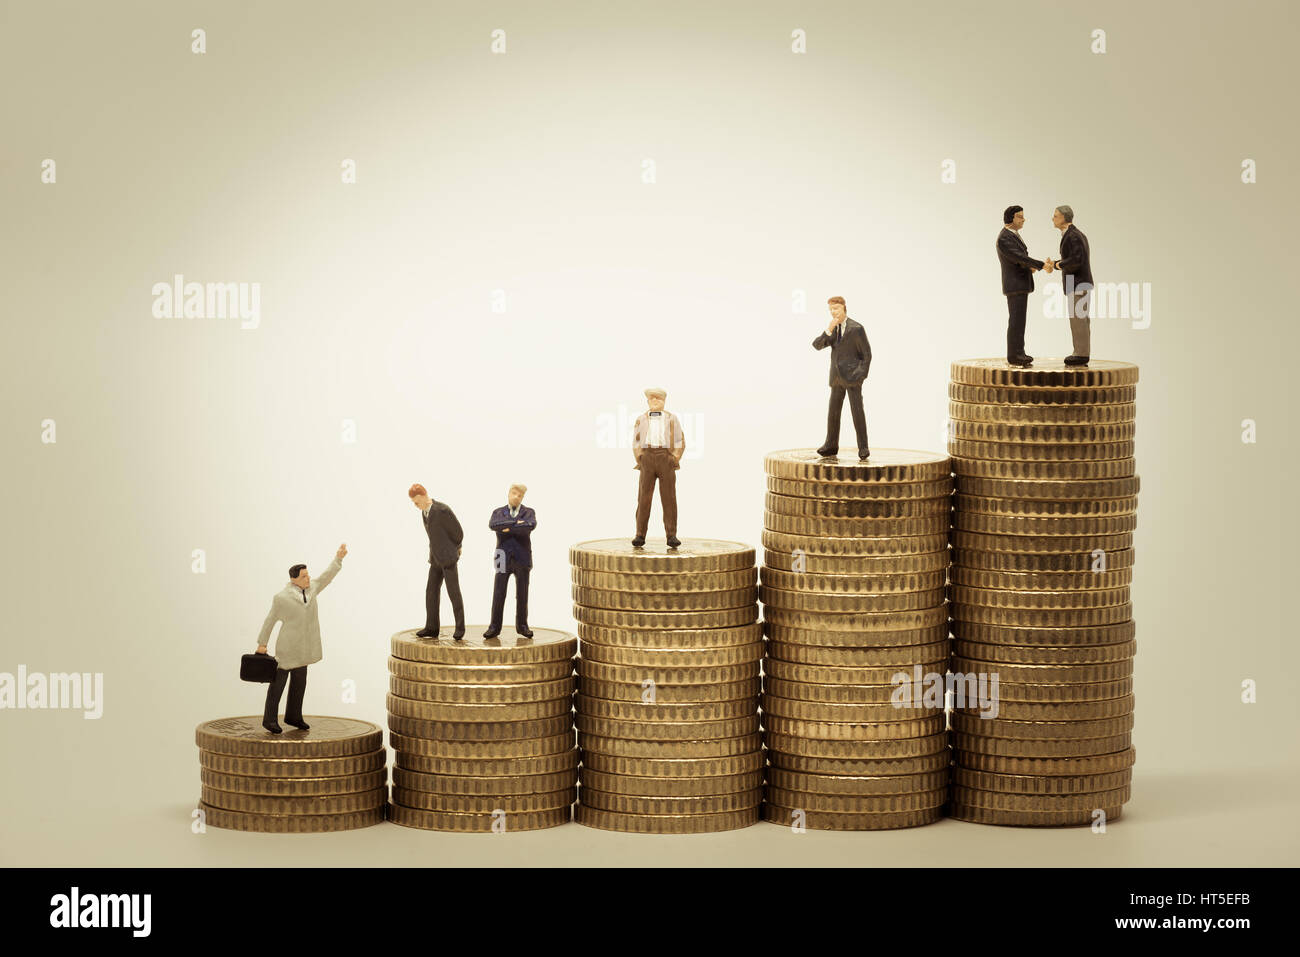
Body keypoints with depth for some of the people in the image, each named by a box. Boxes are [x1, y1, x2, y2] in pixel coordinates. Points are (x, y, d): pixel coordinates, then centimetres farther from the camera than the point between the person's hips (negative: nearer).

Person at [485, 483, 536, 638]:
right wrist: (515, 523, -19)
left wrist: (509, 529, -15)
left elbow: (531, 526, -19)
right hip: (504, 559, 0)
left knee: (522, 595, 5)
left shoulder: (529, 513, 5)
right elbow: (493, 525, -16)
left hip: (522, 560, 0)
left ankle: (522, 626, 15)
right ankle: (494, 627, 1)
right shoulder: (498, 513, 7)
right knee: (498, 595, -3)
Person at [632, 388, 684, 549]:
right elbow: (636, 443, 14)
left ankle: (671, 536, -6)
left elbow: (680, 442, 10)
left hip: (666, 456, 0)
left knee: (669, 498, -6)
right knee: (644, 498, -6)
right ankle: (640, 536, -6)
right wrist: (640, 461, 0)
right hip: (647, 456, 0)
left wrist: (674, 460, -3)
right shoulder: (641, 419, 14)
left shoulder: (671, 419, 12)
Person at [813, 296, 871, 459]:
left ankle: (863, 448, -5)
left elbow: (866, 354, -5)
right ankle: (831, 446, 15)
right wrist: (829, 330, -15)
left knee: (857, 411, -9)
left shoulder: (856, 329, -7)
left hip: (852, 376, -6)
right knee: (833, 411, 6)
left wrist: (862, 375, -11)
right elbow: (817, 345, -1)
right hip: (837, 378, 6)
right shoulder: (832, 330, 12)